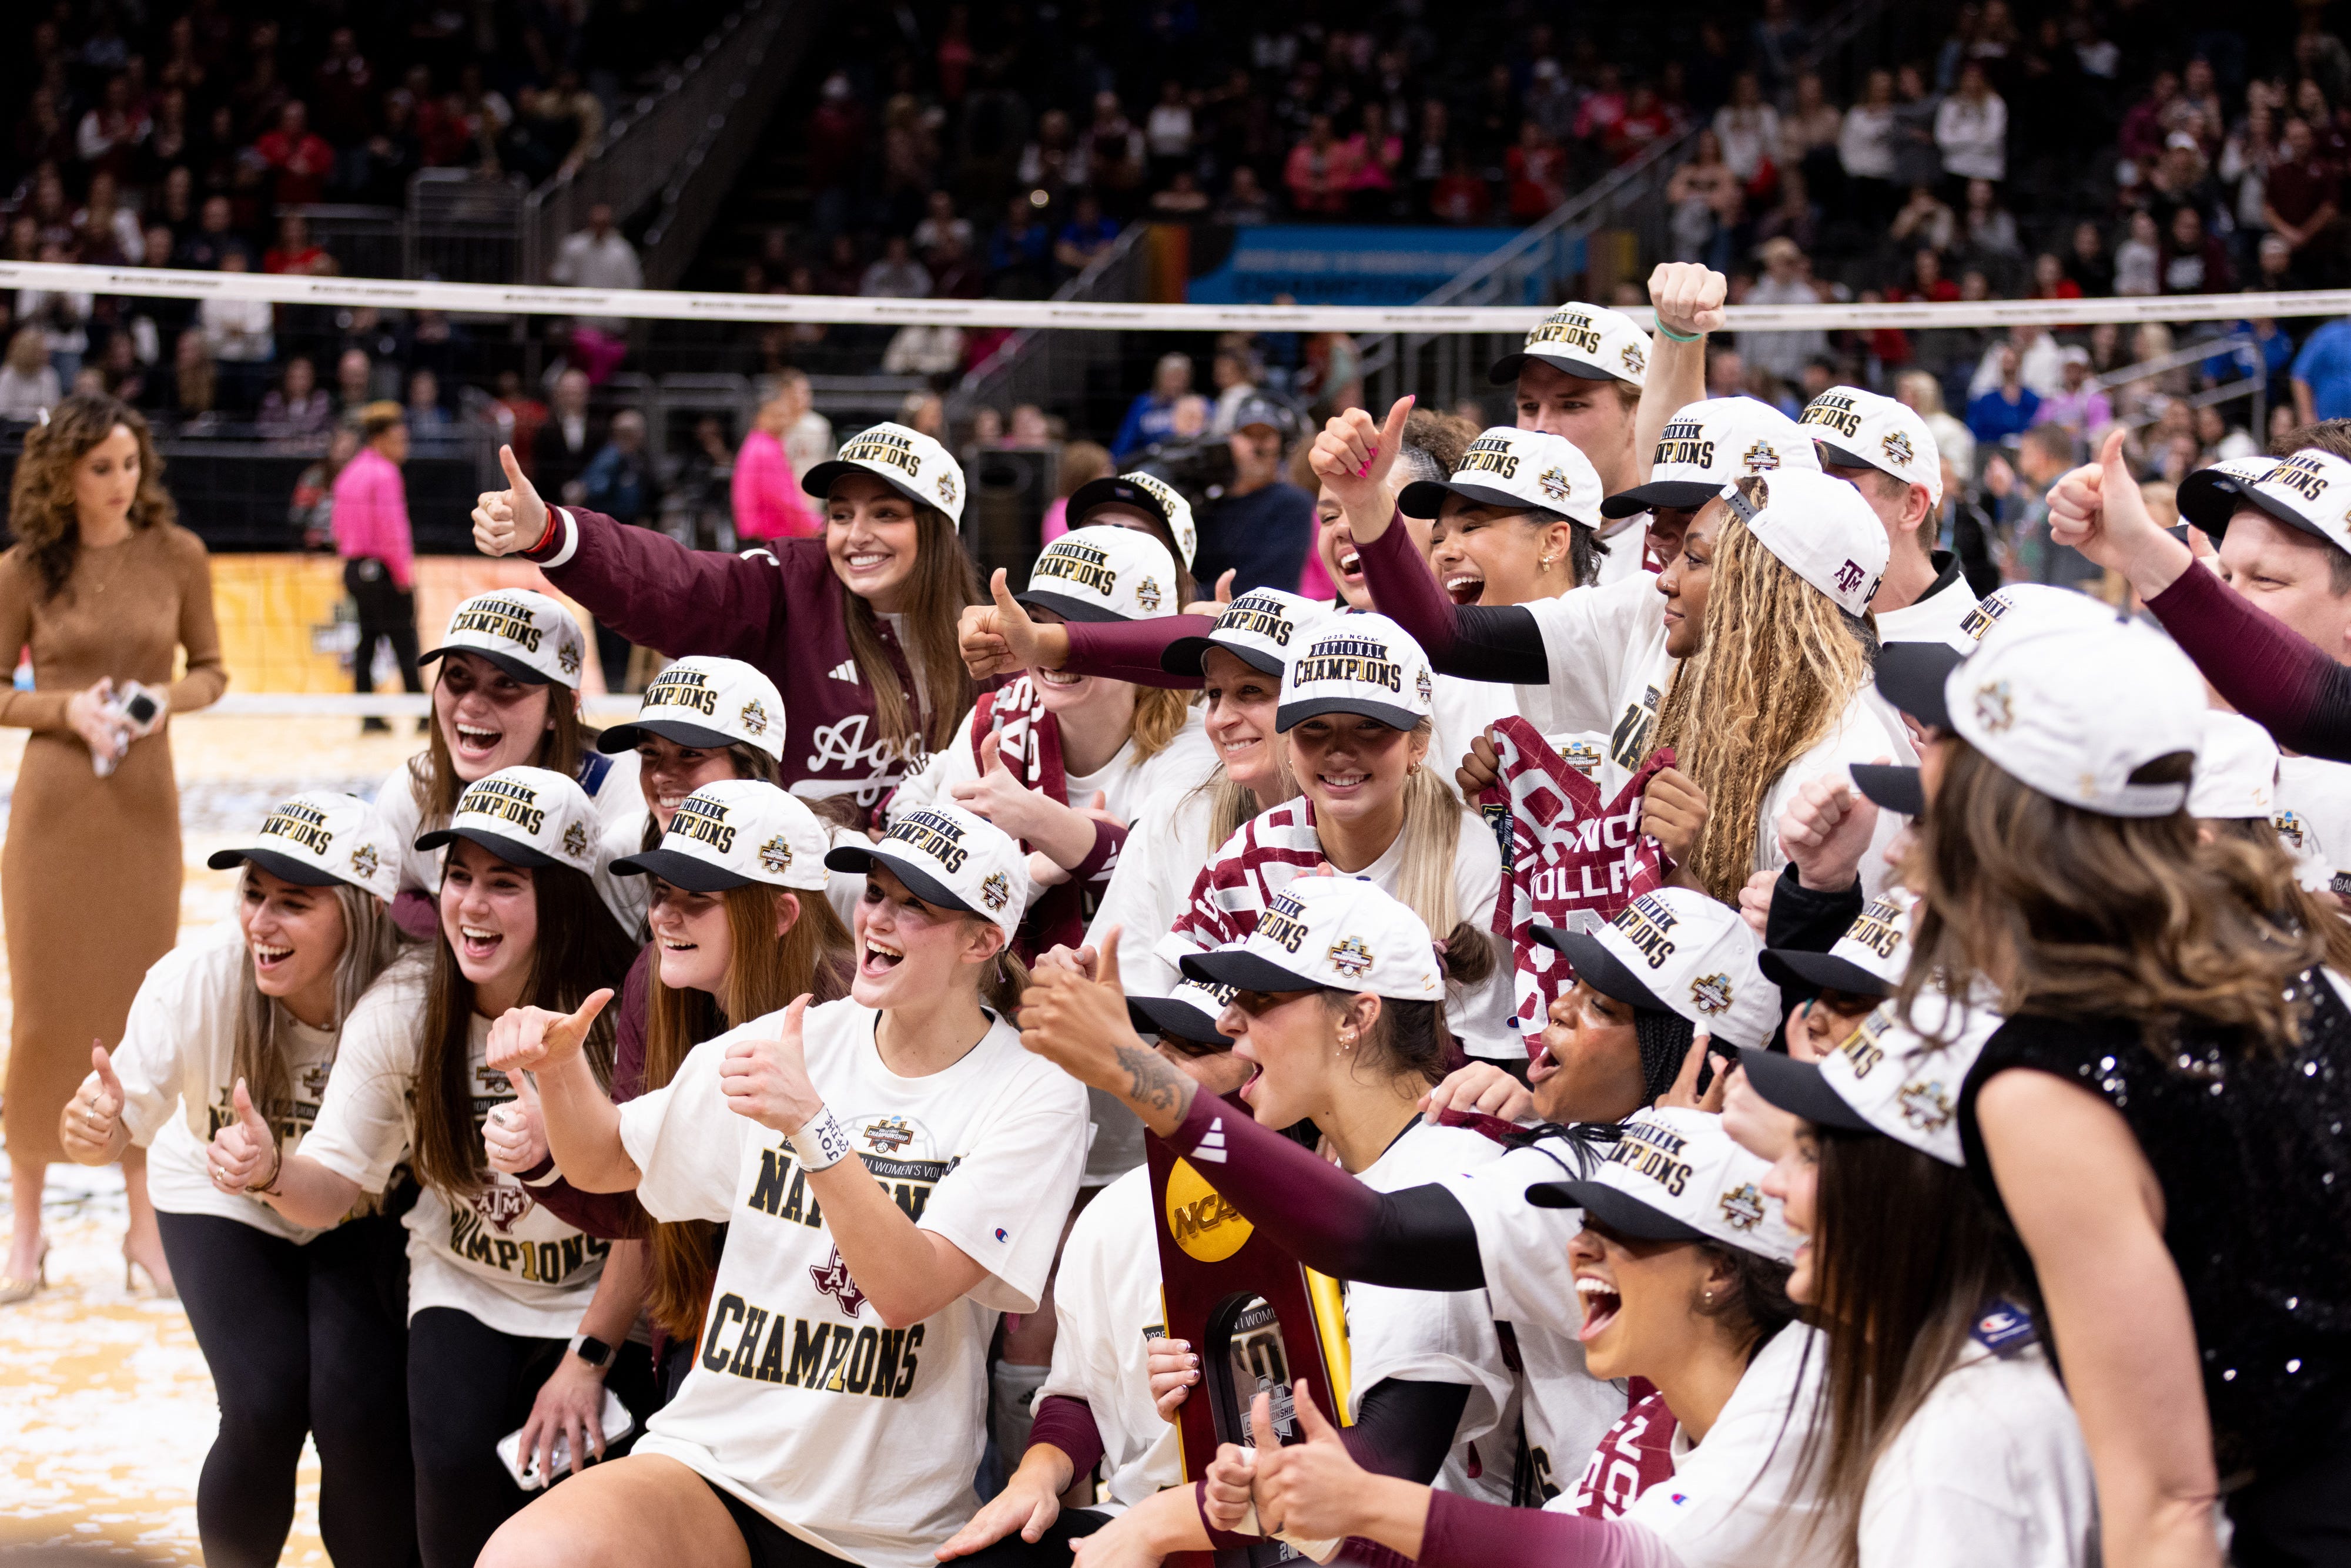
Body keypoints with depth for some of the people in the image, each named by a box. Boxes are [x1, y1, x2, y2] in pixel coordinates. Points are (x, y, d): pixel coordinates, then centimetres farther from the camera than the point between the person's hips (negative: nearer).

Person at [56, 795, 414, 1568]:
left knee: (359, 1410, -17)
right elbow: (126, 1118, -26)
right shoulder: (196, 981, -30)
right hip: (222, 1203, 0)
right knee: (265, 1408, -16)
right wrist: (95, 1131, -49)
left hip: (359, 1214, 0)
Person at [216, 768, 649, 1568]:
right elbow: (335, 1186, -9)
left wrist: (592, 1359, -20)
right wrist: (271, 1173, -30)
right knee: (454, 1457, -23)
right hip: (465, 1289, 2)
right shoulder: (401, 1009, -14)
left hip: (596, 1297, -2)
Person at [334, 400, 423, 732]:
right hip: (384, 573, -9)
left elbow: (340, 528, 17)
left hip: (356, 568, 9)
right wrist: (405, 577, -14)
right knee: (405, 645, -6)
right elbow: (391, 530, -17)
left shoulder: (349, 474, 14)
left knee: (367, 642, 9)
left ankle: (369, 716, 7)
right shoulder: (384, 474, -13)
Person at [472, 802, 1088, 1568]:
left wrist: (810, 1124, -29)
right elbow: (604, 1165, 16)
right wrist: (558, 1064, -4)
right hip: (715, 1457, 3)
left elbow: (911, 1290, -18)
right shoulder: (794, 1041, 6)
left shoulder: (1034, 1095, -6)